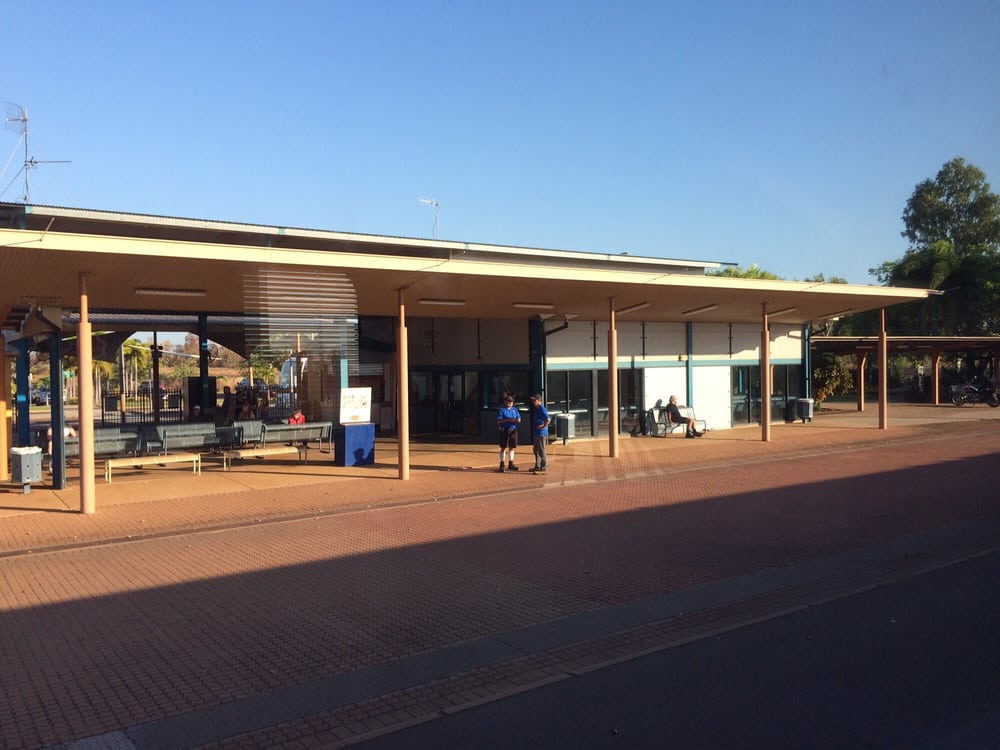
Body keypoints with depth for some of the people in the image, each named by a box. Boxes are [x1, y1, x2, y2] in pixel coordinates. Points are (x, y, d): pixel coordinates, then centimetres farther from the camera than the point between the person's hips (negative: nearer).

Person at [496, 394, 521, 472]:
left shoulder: (514, 410, 13)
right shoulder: (502, 410, -3)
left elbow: (519, 420, 7)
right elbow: (498, 421, -10)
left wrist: (514, 420, -14)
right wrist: (508, 420, -20)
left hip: (513, 430, 5)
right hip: (504, 430, -5)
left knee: (511, 447, 10)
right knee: (503, 447, -2)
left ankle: (511, 463, 19)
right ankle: (502, 464, 3)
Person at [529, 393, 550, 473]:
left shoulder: (542, 409, -17)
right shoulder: (536, 409, 15)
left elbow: (548, 419, -28)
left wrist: (543, 427, -19)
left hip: (541, 433, -11)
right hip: (536, 433, 11)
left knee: (541, 451, -5)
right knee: (536, 450, 18)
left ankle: (544, 469, 0)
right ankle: (537, 467, 28)